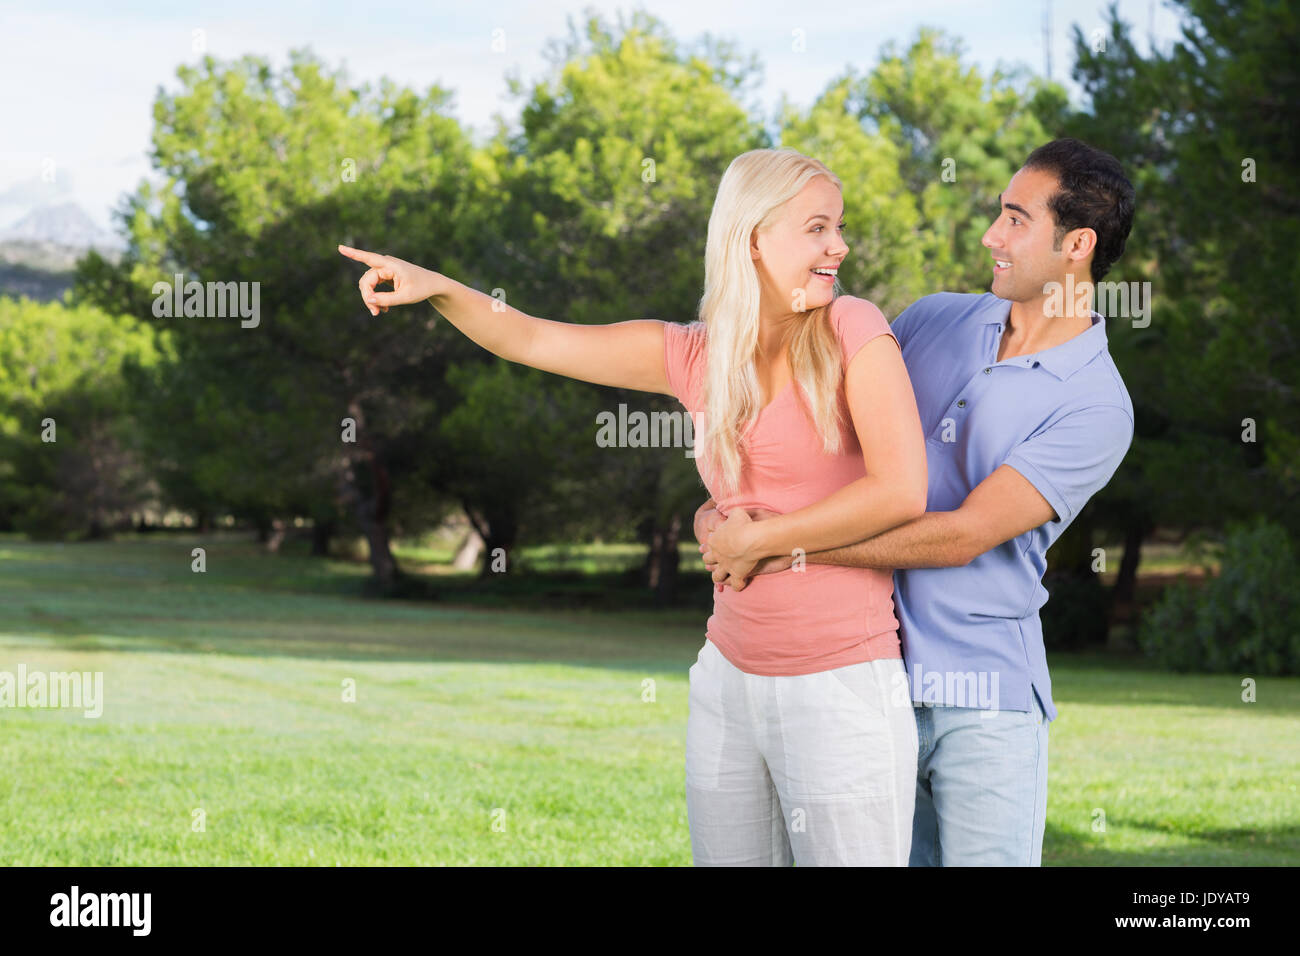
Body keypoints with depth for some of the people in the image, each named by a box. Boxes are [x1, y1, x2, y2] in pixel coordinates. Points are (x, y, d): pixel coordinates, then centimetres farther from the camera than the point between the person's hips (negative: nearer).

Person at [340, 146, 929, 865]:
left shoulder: (852, 332, -5)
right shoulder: (697, 357, 7)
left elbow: (902, 491, -16)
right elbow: (531, 340, 11)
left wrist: (755, 538, -8)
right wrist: (435, 287, -4)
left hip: (841, 690, -5)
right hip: (730, 681, 5)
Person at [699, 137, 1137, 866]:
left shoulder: (1096, 409, -9)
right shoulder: (934, 322, 10)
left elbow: (962, 536, -16)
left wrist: (774, 547, -16)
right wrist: (728, 508, 1)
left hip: (986, 703, -4)